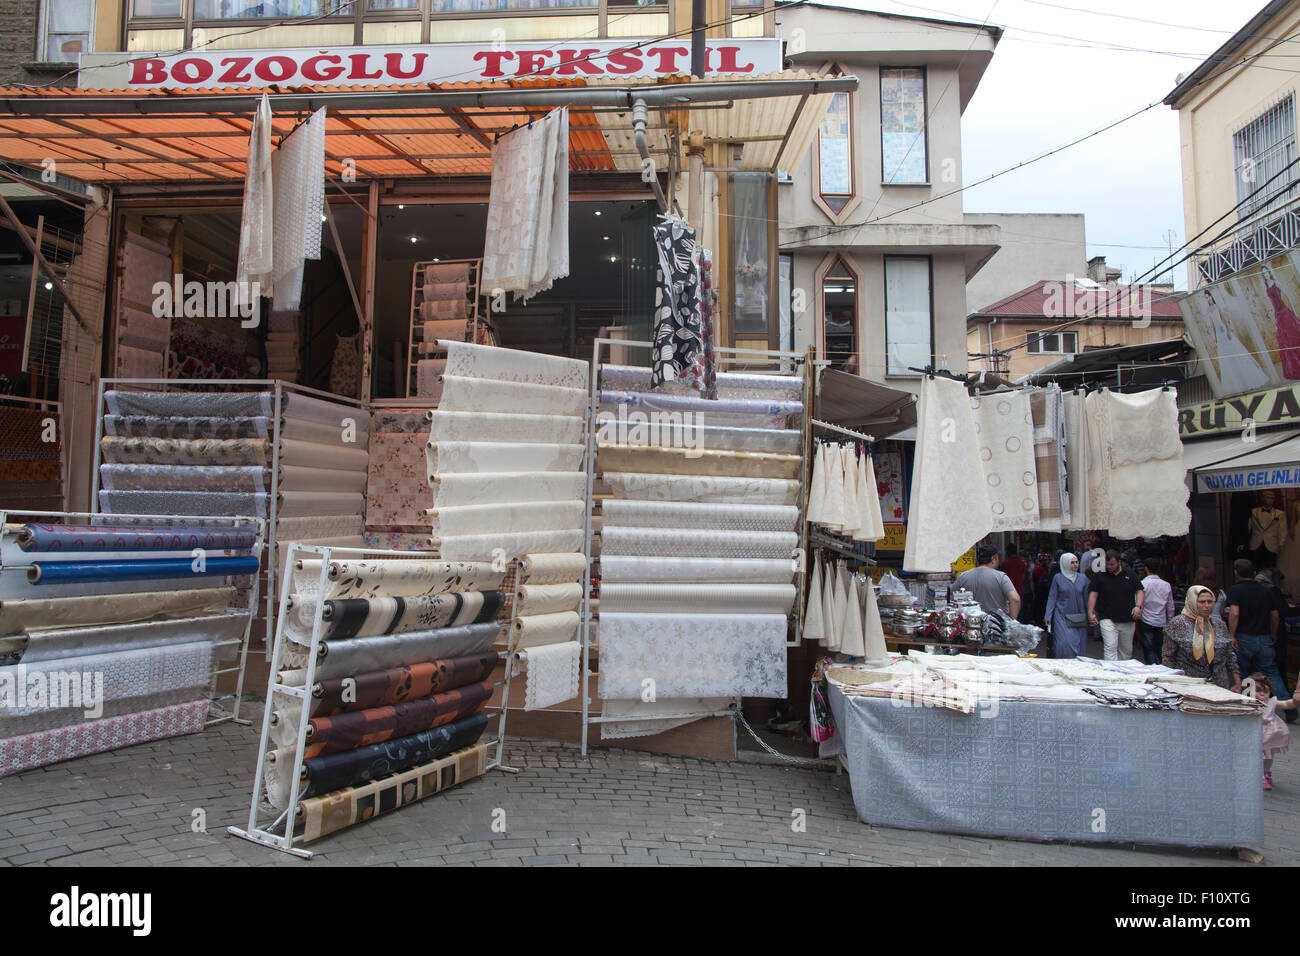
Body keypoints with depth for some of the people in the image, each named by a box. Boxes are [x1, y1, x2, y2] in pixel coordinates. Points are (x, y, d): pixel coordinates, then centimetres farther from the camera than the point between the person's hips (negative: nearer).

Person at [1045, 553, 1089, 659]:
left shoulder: (1083, 578, 7)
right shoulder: (1058, 578, 0)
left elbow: (1087, 598, 11)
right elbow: (1052, 598, 1)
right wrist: (1048, 617, -3)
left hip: (1079, 619, 3)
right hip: (1062, 617, -3)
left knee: (1079, 645, 2)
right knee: (1064, 644, -11)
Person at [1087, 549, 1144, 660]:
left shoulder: (1129, 575, 10)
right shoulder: (1099, 576, 2)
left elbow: (1139, 591, 13)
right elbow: (1093, 595, -1)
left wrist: (1138, 606, -5)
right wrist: (1090, 613, -10)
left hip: (1128, 620, 3)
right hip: (1108, 619, -3)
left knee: (1127, 649, 12)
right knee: (1110, 647, -16)